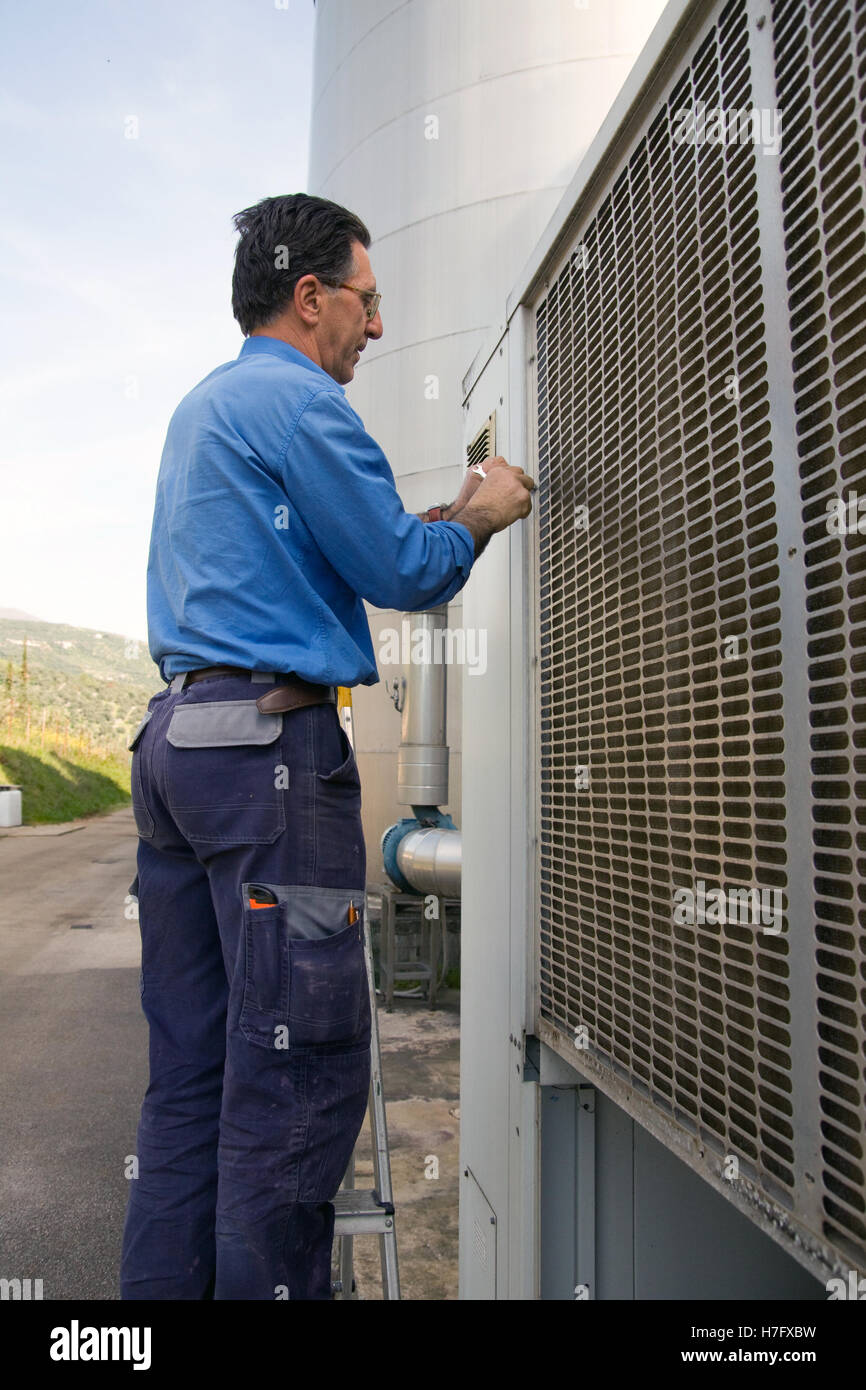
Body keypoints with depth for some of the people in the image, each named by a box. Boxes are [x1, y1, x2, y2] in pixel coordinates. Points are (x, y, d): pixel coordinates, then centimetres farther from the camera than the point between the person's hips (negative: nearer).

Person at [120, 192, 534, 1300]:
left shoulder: (198, 408, 25)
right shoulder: (296, 399, -6)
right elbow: (403, 574, -8)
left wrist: (445, 515, 26)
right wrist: (479, 518, 12)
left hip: (176, 734, 10)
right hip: (270, 745, -10)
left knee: (191, 1065, 12)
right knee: (298, 1065, -3)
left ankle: (162, 1287, 21)